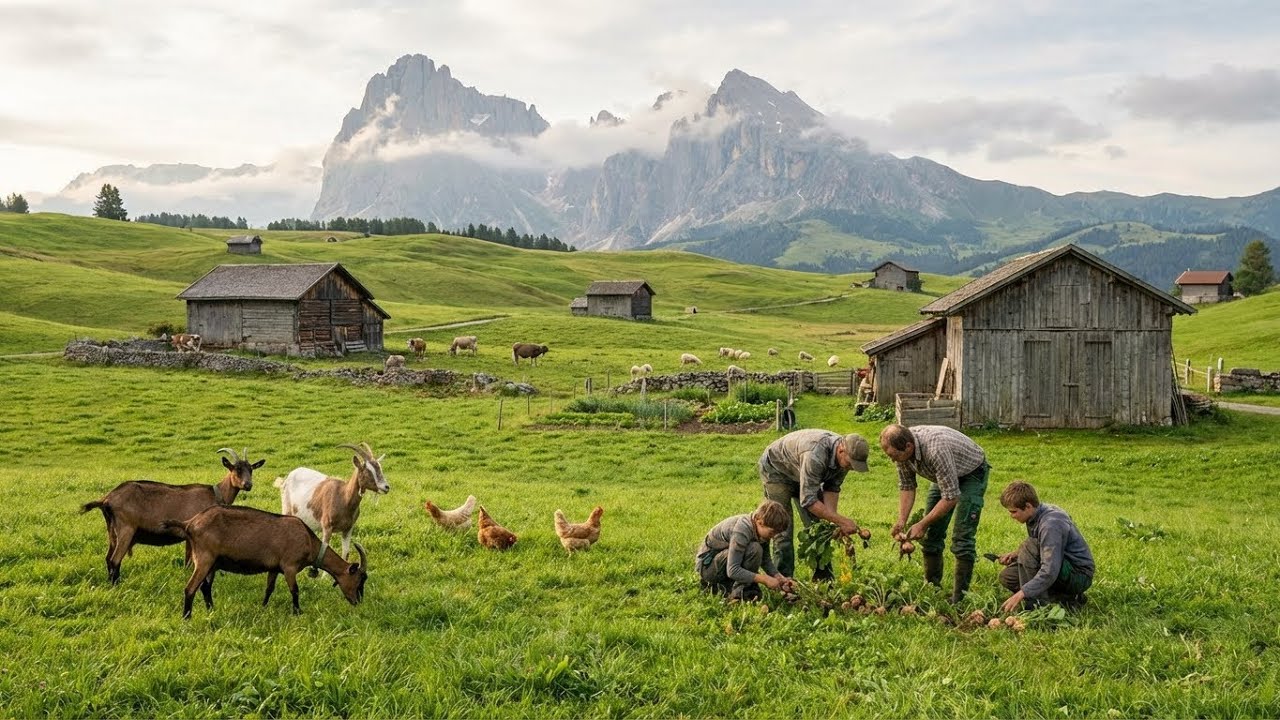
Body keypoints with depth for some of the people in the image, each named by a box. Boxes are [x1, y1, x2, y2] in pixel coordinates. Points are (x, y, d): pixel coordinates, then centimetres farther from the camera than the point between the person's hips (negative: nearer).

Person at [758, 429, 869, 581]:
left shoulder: (844, 456, -20)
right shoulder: (815, 455, -45)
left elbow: (832, 488, -9)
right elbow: (808, 500, -42)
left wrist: (834, 523, -21)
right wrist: (841, 520, -40)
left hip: (802, 475, 7)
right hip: (776, 469, -7)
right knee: (783, 528, -12)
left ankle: (823, 578, 10)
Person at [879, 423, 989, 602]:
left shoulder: (936, 450, -42)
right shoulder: (902, 449, -18)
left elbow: (951, 497, -36)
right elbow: (907, 486, -4)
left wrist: (923, 524, -30)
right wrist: (901, 520, -15)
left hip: (972, 473, -7)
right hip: (944, 476, 8)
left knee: (962, 537, -15)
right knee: (931, 534, 6)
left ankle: (960, 596, -9)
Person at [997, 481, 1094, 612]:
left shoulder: (1050, 524, -27)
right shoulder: (1037, 516, 2)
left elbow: (1050, 572, -33)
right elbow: (1045, 551, 17)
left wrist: (1021, 593, -36)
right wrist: (1016, 555, 1)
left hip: (1080, 575, -10)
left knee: (1028, 546, -26)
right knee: (1007, 576, 4)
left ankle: (1034, 603, -21)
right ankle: (1065, 599, 3)